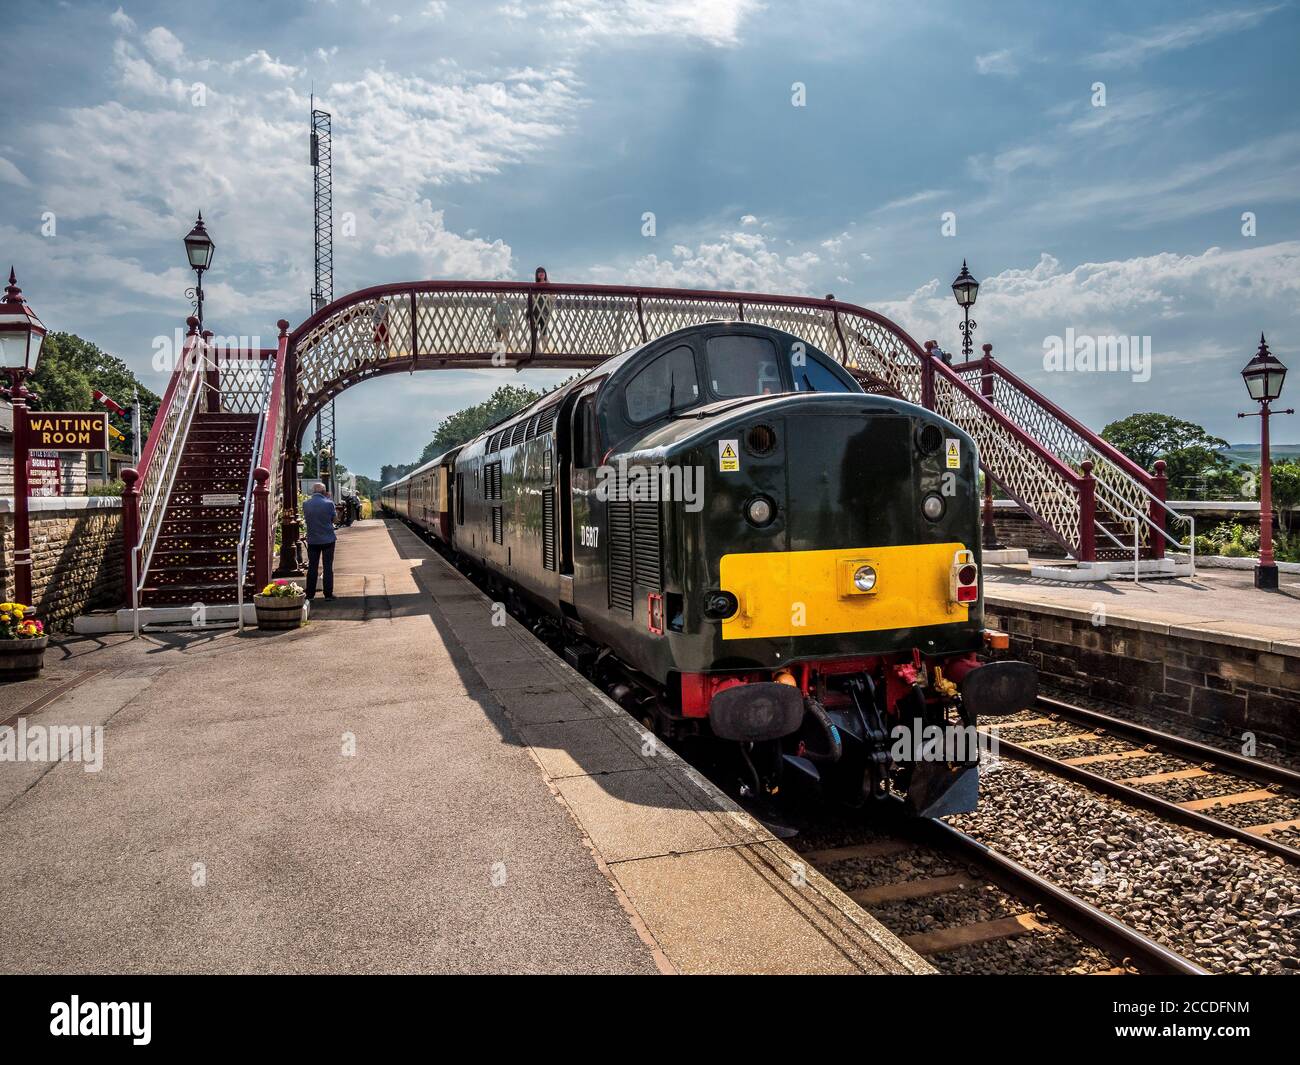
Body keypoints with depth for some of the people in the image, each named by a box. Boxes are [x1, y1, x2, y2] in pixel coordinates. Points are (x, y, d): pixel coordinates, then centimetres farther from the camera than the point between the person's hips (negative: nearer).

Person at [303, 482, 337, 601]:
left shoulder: (306, 504, -5)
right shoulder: (329, 503, -13)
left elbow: (306, 518, 9)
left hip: (312, 540, 2)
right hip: (328, 539, -2)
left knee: (312, 567, 10)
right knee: (328, 567, 5)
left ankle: (310, 594, 12)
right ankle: (328, 594, 6)